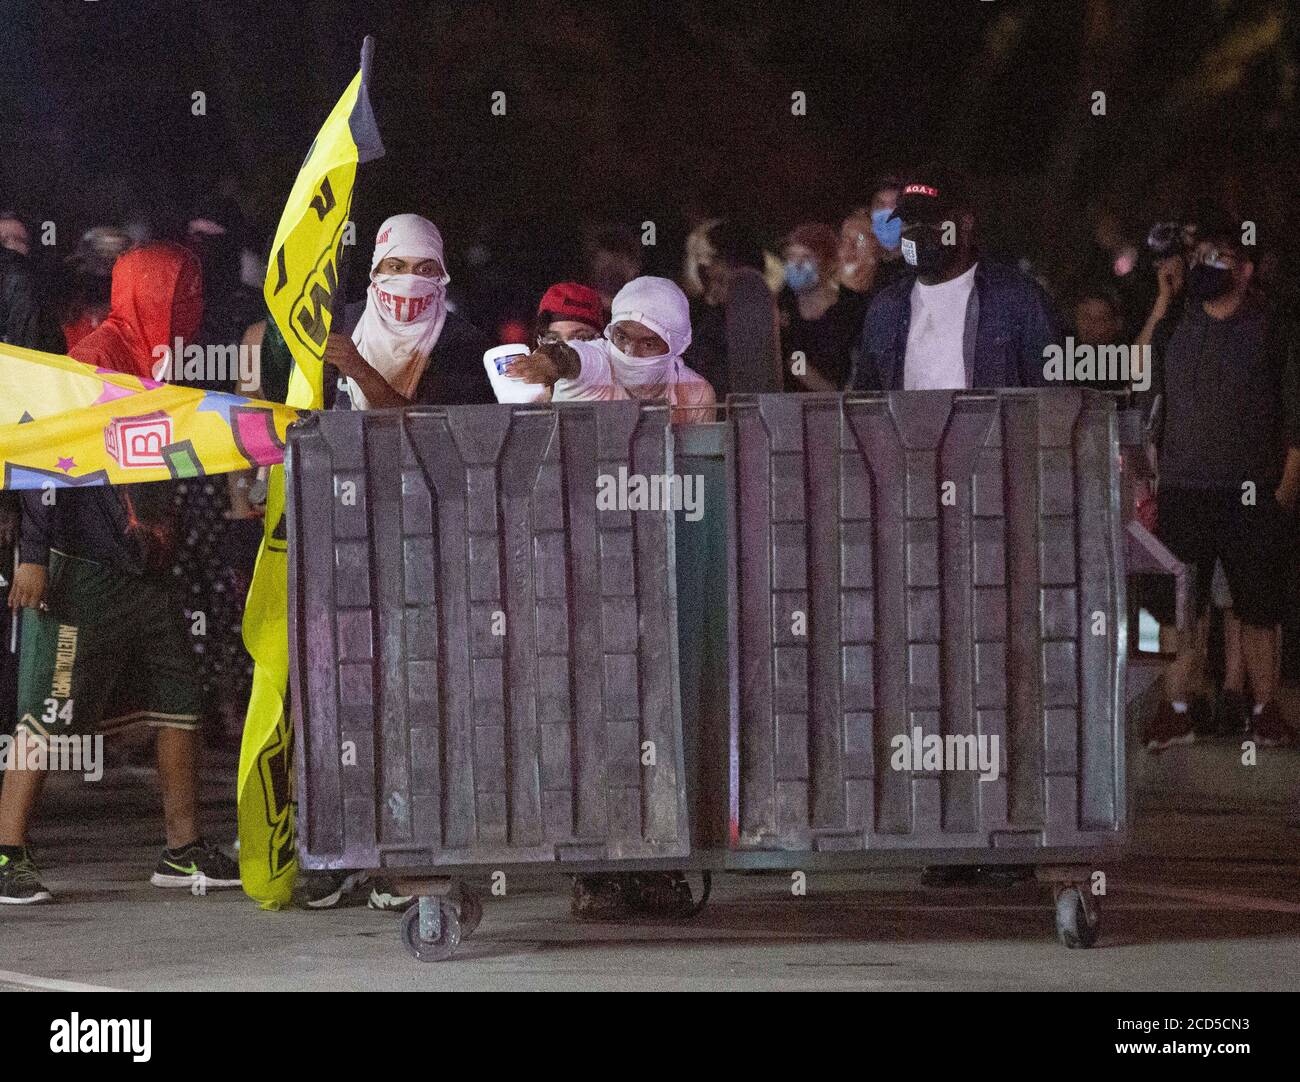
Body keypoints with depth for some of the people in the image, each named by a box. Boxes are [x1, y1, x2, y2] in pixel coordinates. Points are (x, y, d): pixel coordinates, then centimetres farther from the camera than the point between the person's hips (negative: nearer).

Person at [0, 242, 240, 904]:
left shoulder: (158, 361, 15)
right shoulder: (97, 357, -13)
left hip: (143, 571, 9)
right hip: (82, 571, -9)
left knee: (180, 708, 9)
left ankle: (184, 851, 18)